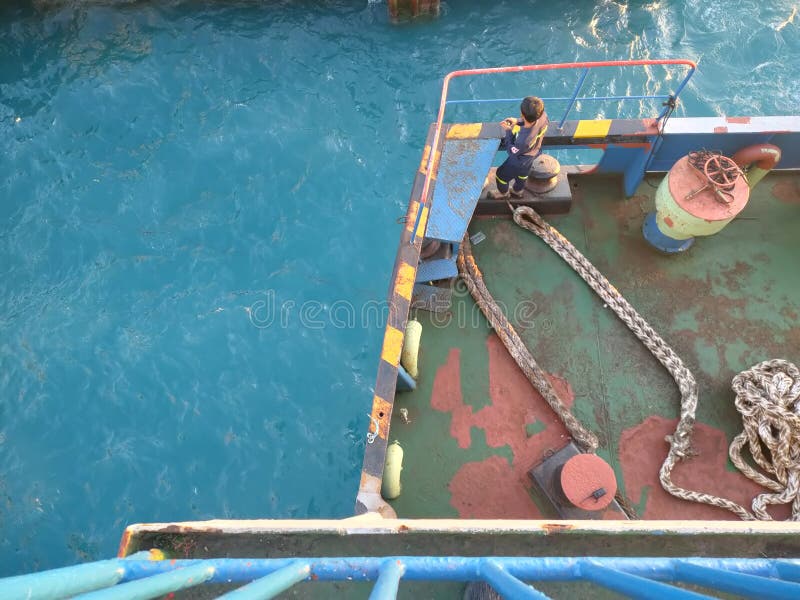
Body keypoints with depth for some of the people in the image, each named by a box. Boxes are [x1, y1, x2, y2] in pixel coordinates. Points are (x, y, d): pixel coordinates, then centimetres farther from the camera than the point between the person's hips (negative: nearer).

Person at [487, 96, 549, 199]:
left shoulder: (523, 140, -49)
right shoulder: (543, 115, -33)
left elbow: (512, 151, -25)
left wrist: (508, 131, -19)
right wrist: (518, 121, -15)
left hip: (518, 162, -6)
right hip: (531, 155, 6)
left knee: (500, 175, 24)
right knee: (522, 175, 36)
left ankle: (503, 193, 55)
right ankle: (517, 191, 66)